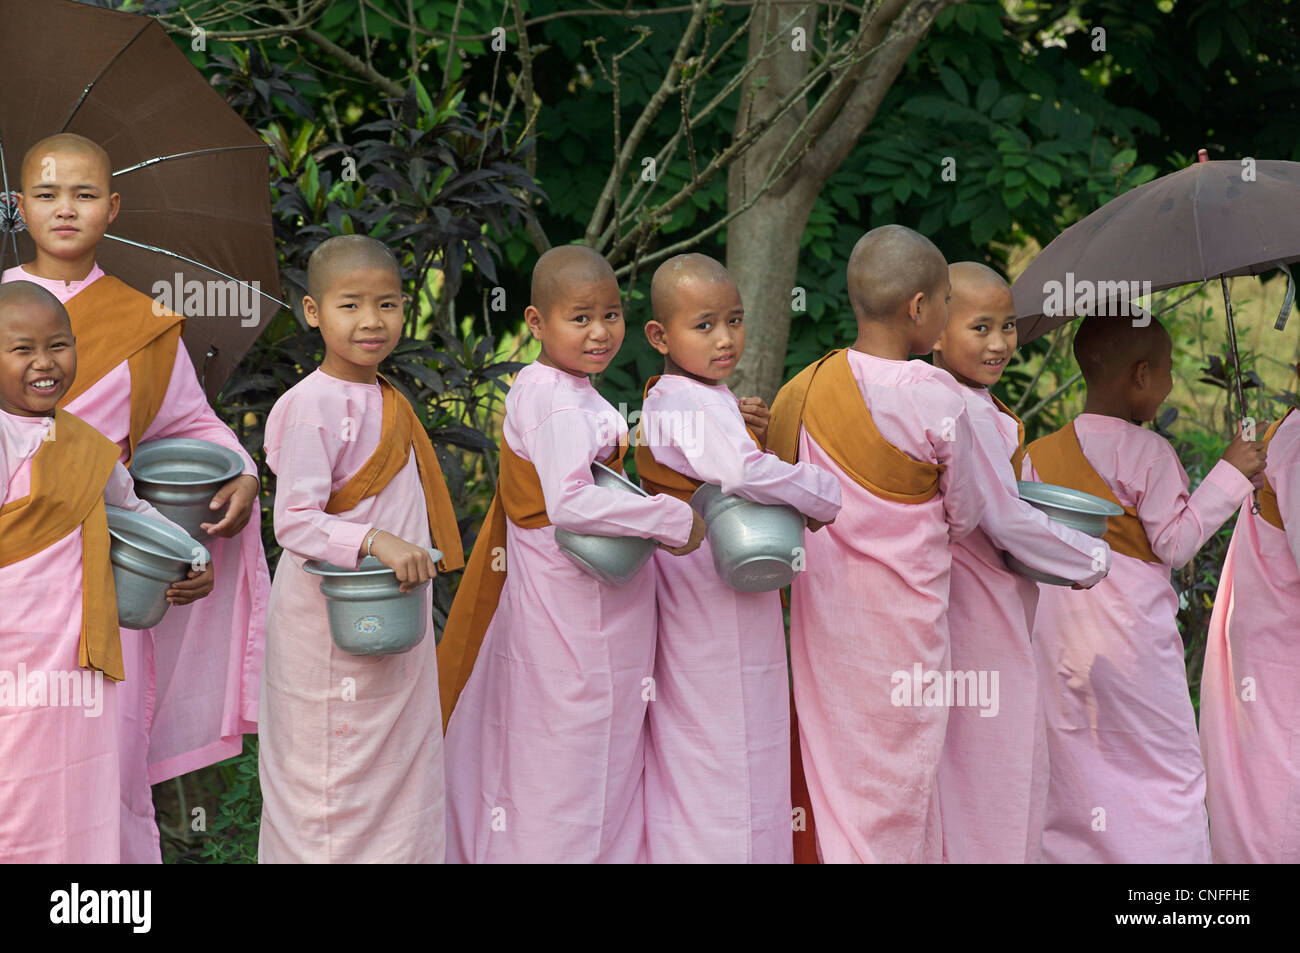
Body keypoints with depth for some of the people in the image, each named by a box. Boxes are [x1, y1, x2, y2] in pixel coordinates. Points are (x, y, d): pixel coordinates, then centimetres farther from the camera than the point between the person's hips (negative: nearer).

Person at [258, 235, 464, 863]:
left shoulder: (385, 400, 9)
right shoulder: (314, 405, -17)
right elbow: (294, 521, -25)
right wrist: (375, 541, -35)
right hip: (335, 628, -9)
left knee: (401, 775, 16)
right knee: (333, 786, 1)